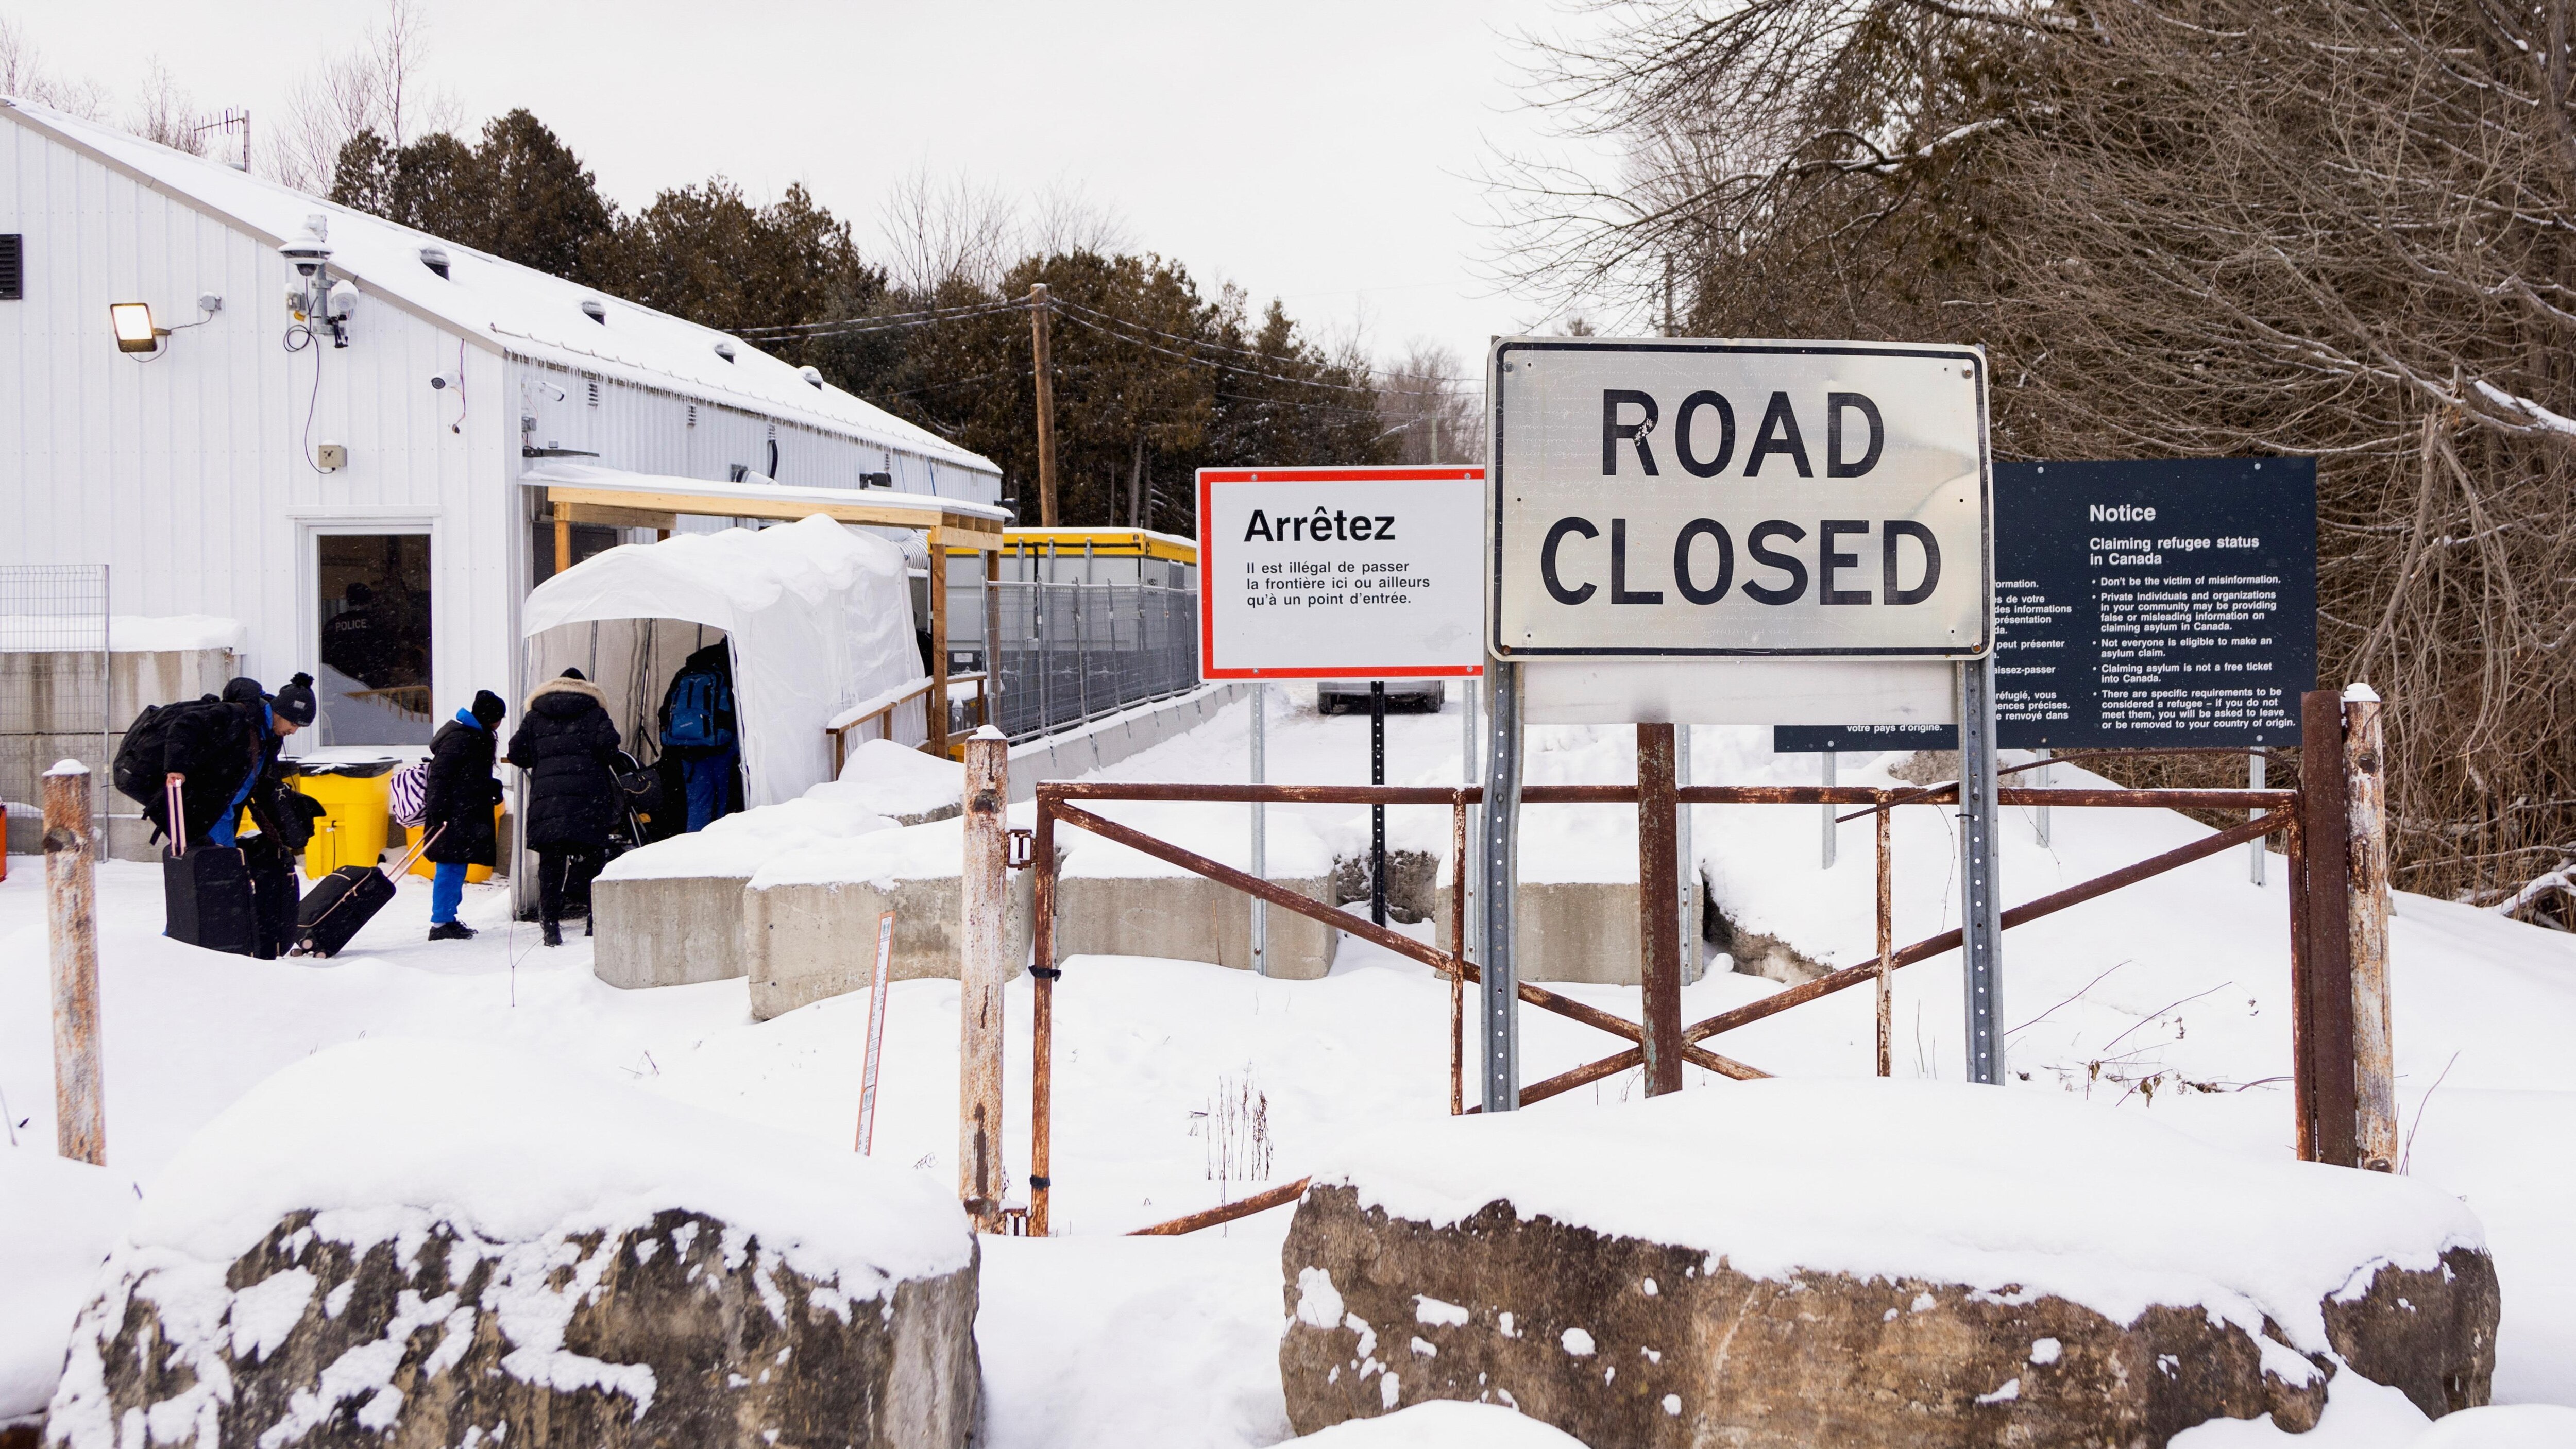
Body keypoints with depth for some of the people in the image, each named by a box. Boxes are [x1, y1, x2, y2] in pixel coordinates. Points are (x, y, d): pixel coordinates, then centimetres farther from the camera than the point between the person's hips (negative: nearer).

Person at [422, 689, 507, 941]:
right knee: (451, 868, -9)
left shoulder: (476, 736, 18)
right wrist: (438, 811, -23)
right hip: (453, 817, -11)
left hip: (466, 816, 11)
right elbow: (439, 775, -20)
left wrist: (492, 789, 13)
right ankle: (441, 924, -7)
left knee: (457, 868, 13)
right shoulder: (459, 738, -15)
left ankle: (448, 920, 20)